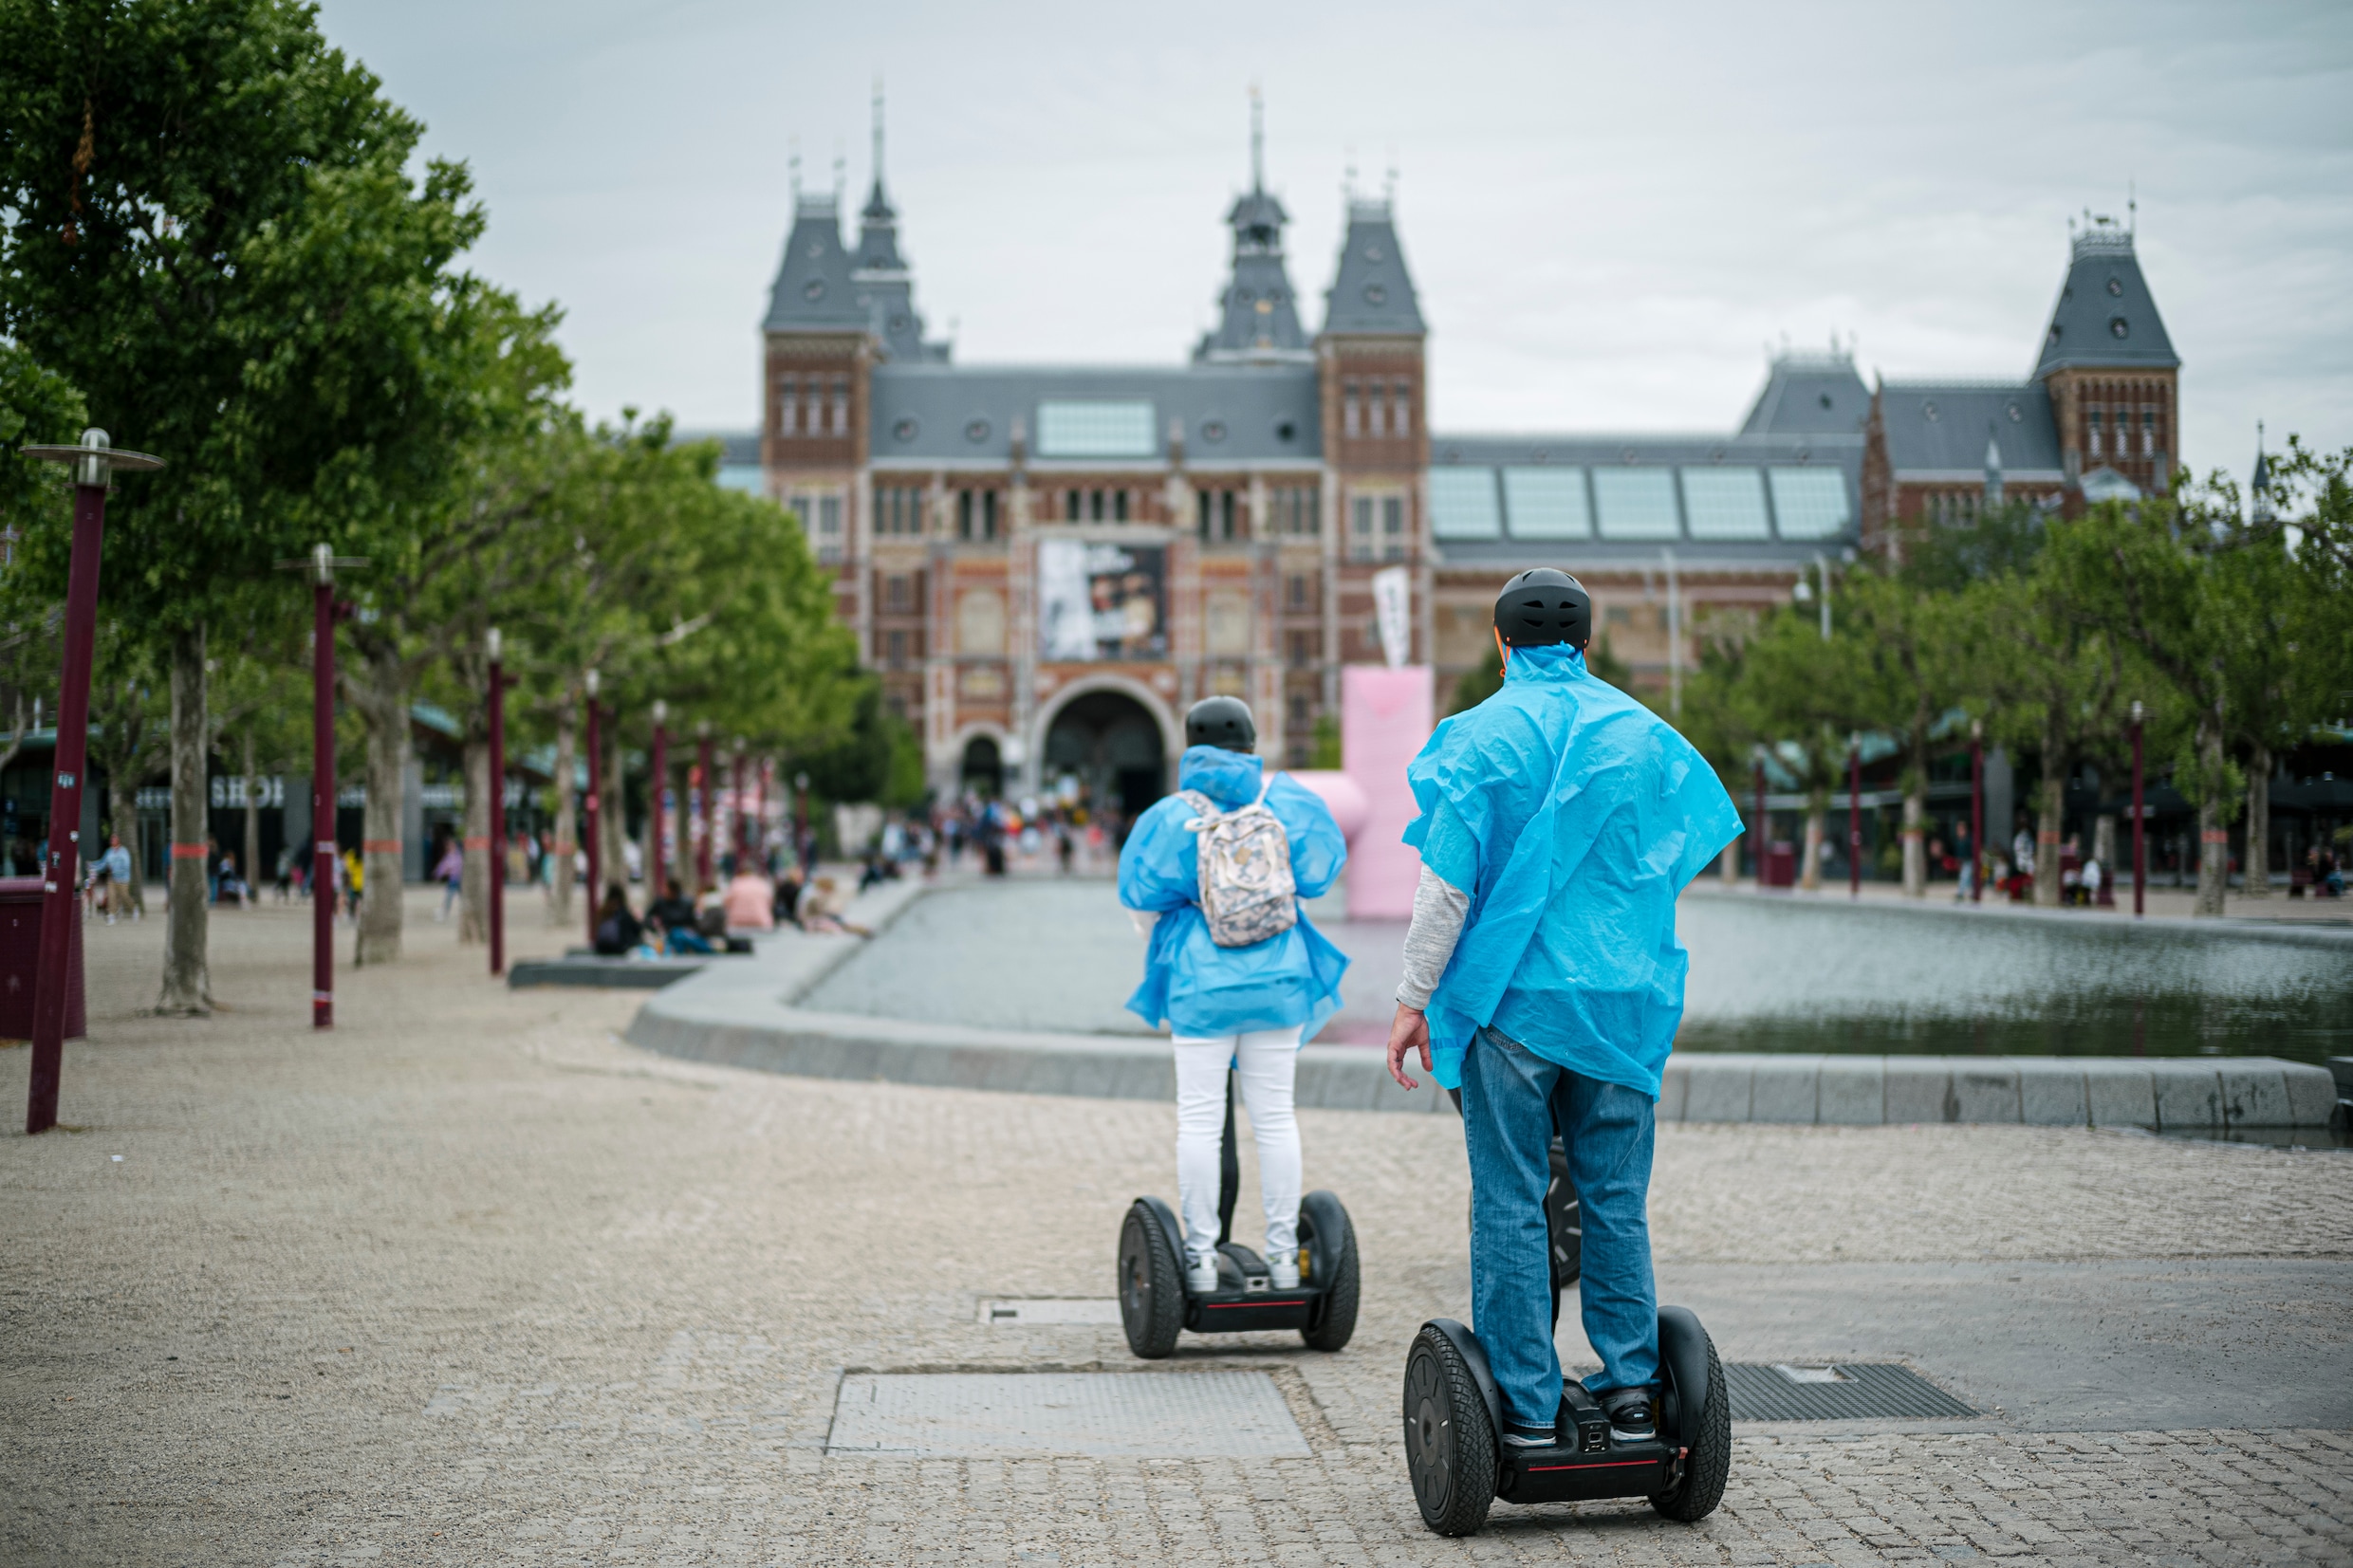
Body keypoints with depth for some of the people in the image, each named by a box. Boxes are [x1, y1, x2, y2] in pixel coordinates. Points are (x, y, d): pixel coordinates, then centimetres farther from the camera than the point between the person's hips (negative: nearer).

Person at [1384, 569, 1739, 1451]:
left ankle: (1526, 1407, 3)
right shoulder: (1644, 733, 8)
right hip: (1625, 998, 4)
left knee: (1510, 1203, 1)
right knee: (1616, 1199, 10)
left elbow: (1447, 884, -8)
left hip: (1513, 994, -4)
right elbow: (1682, 860, 15)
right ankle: (1630, 1388, 12)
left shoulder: (1483, 736, -5)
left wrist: (1414, 1002, -2)